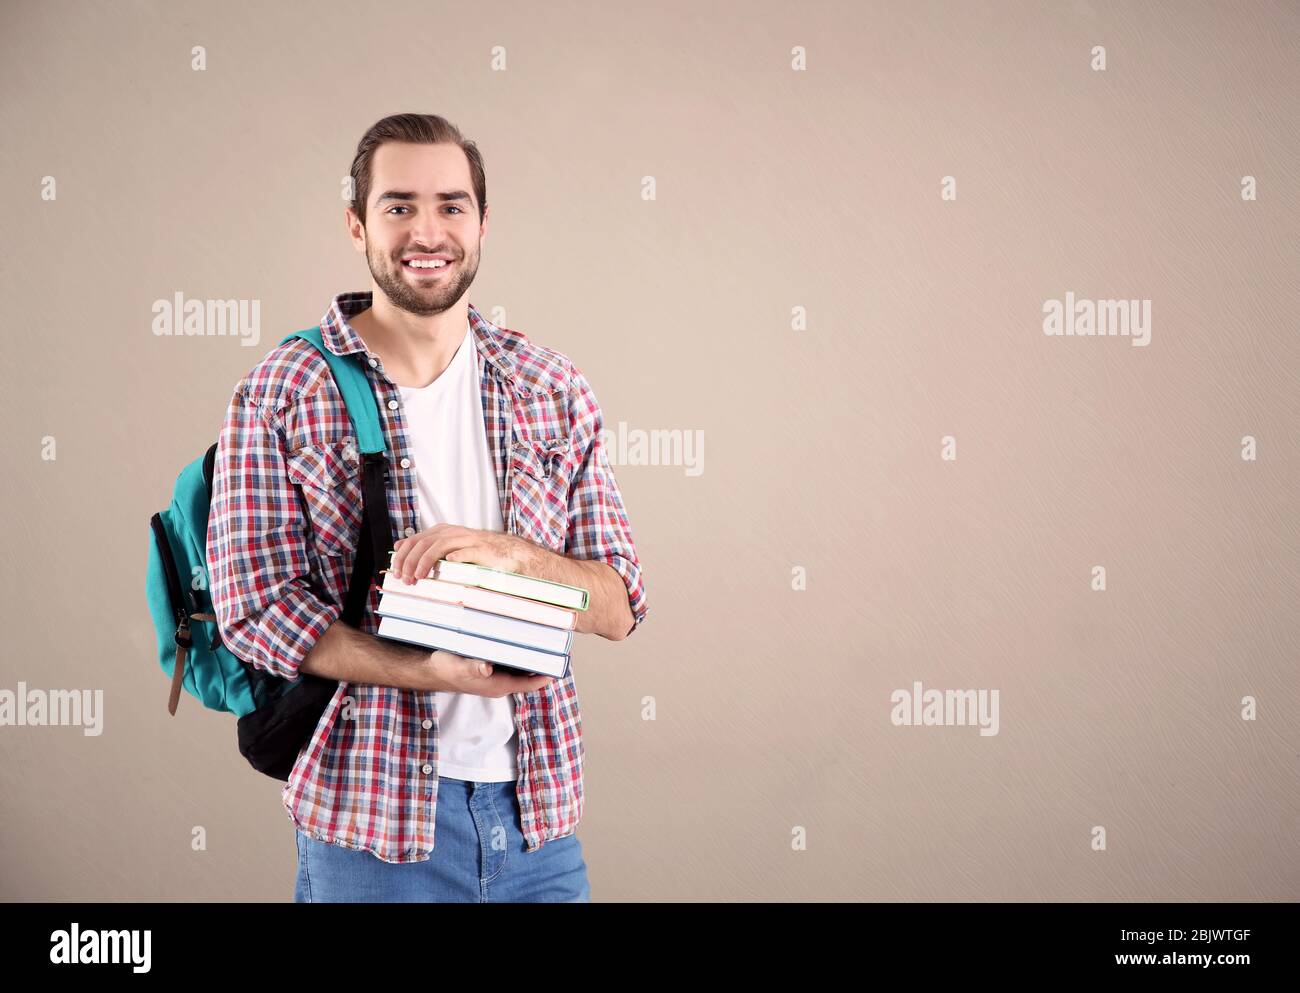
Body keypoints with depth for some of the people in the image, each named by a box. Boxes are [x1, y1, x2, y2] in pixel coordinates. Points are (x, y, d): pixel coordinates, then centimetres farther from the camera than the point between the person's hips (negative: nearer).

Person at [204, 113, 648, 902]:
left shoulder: (554, 390, 5)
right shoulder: (279, 398, -4)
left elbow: (619, 607, 3)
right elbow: (257, 609, -10)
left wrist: (508, 553, -17)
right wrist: (442, 674, -21)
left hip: (537, 807, 3)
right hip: (371, 816, -3)